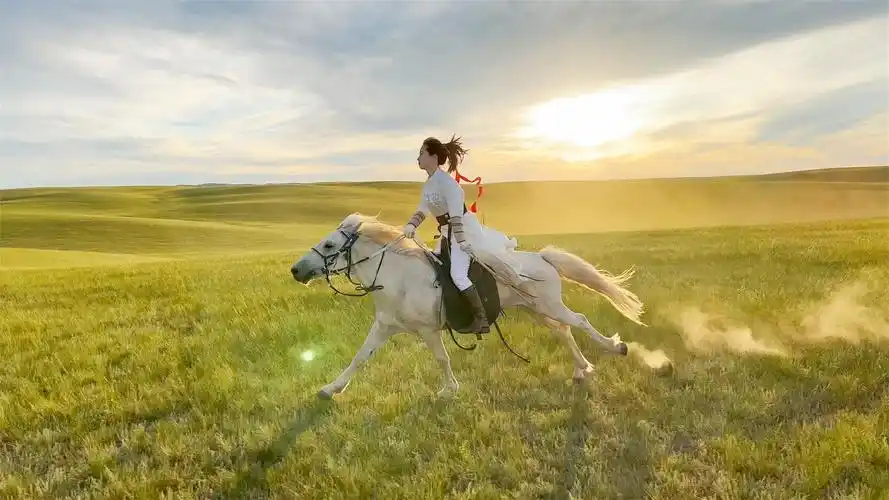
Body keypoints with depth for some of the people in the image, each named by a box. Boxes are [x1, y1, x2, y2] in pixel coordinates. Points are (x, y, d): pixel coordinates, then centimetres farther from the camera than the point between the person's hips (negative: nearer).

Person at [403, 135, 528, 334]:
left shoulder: (445, 181, -17)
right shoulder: (428, 185, 11)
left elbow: (455, 214, -24)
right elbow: (421, 210, 12)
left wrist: (462, 241, -29)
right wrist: (411, 225, -8)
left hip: (464, 229, -10)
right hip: (447, 232, 10)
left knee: (457, 274, -21)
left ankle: (481, 320, -14)